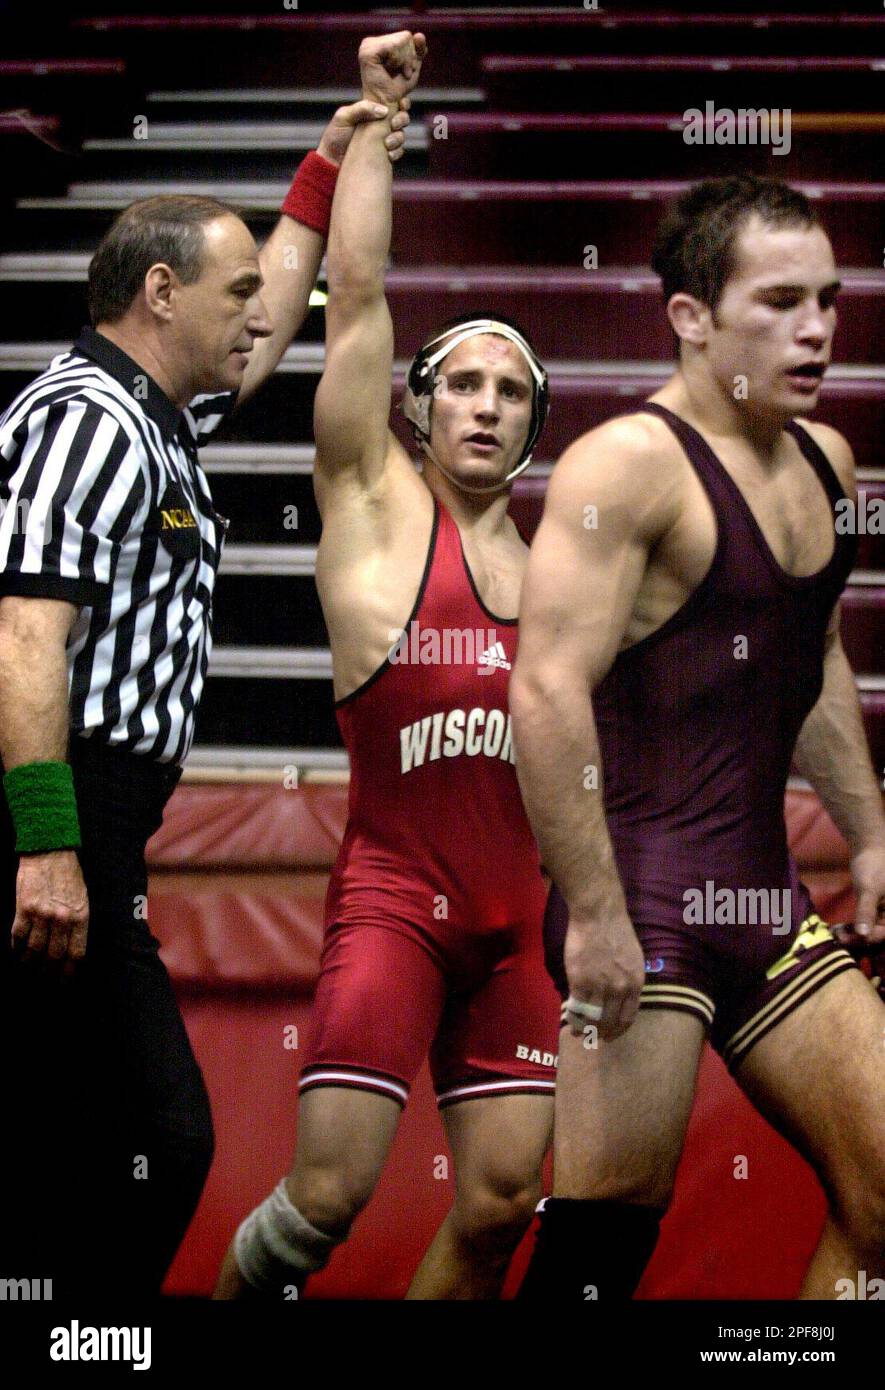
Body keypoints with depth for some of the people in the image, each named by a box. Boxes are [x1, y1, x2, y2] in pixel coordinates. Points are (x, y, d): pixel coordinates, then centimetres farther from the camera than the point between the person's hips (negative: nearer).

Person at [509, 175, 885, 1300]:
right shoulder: (629, 464, -14)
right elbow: (549, 691, -22)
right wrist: (593, 914, -24)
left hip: (767, 896, 9)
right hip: (641, 900, -9)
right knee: (599, 1246, -7)